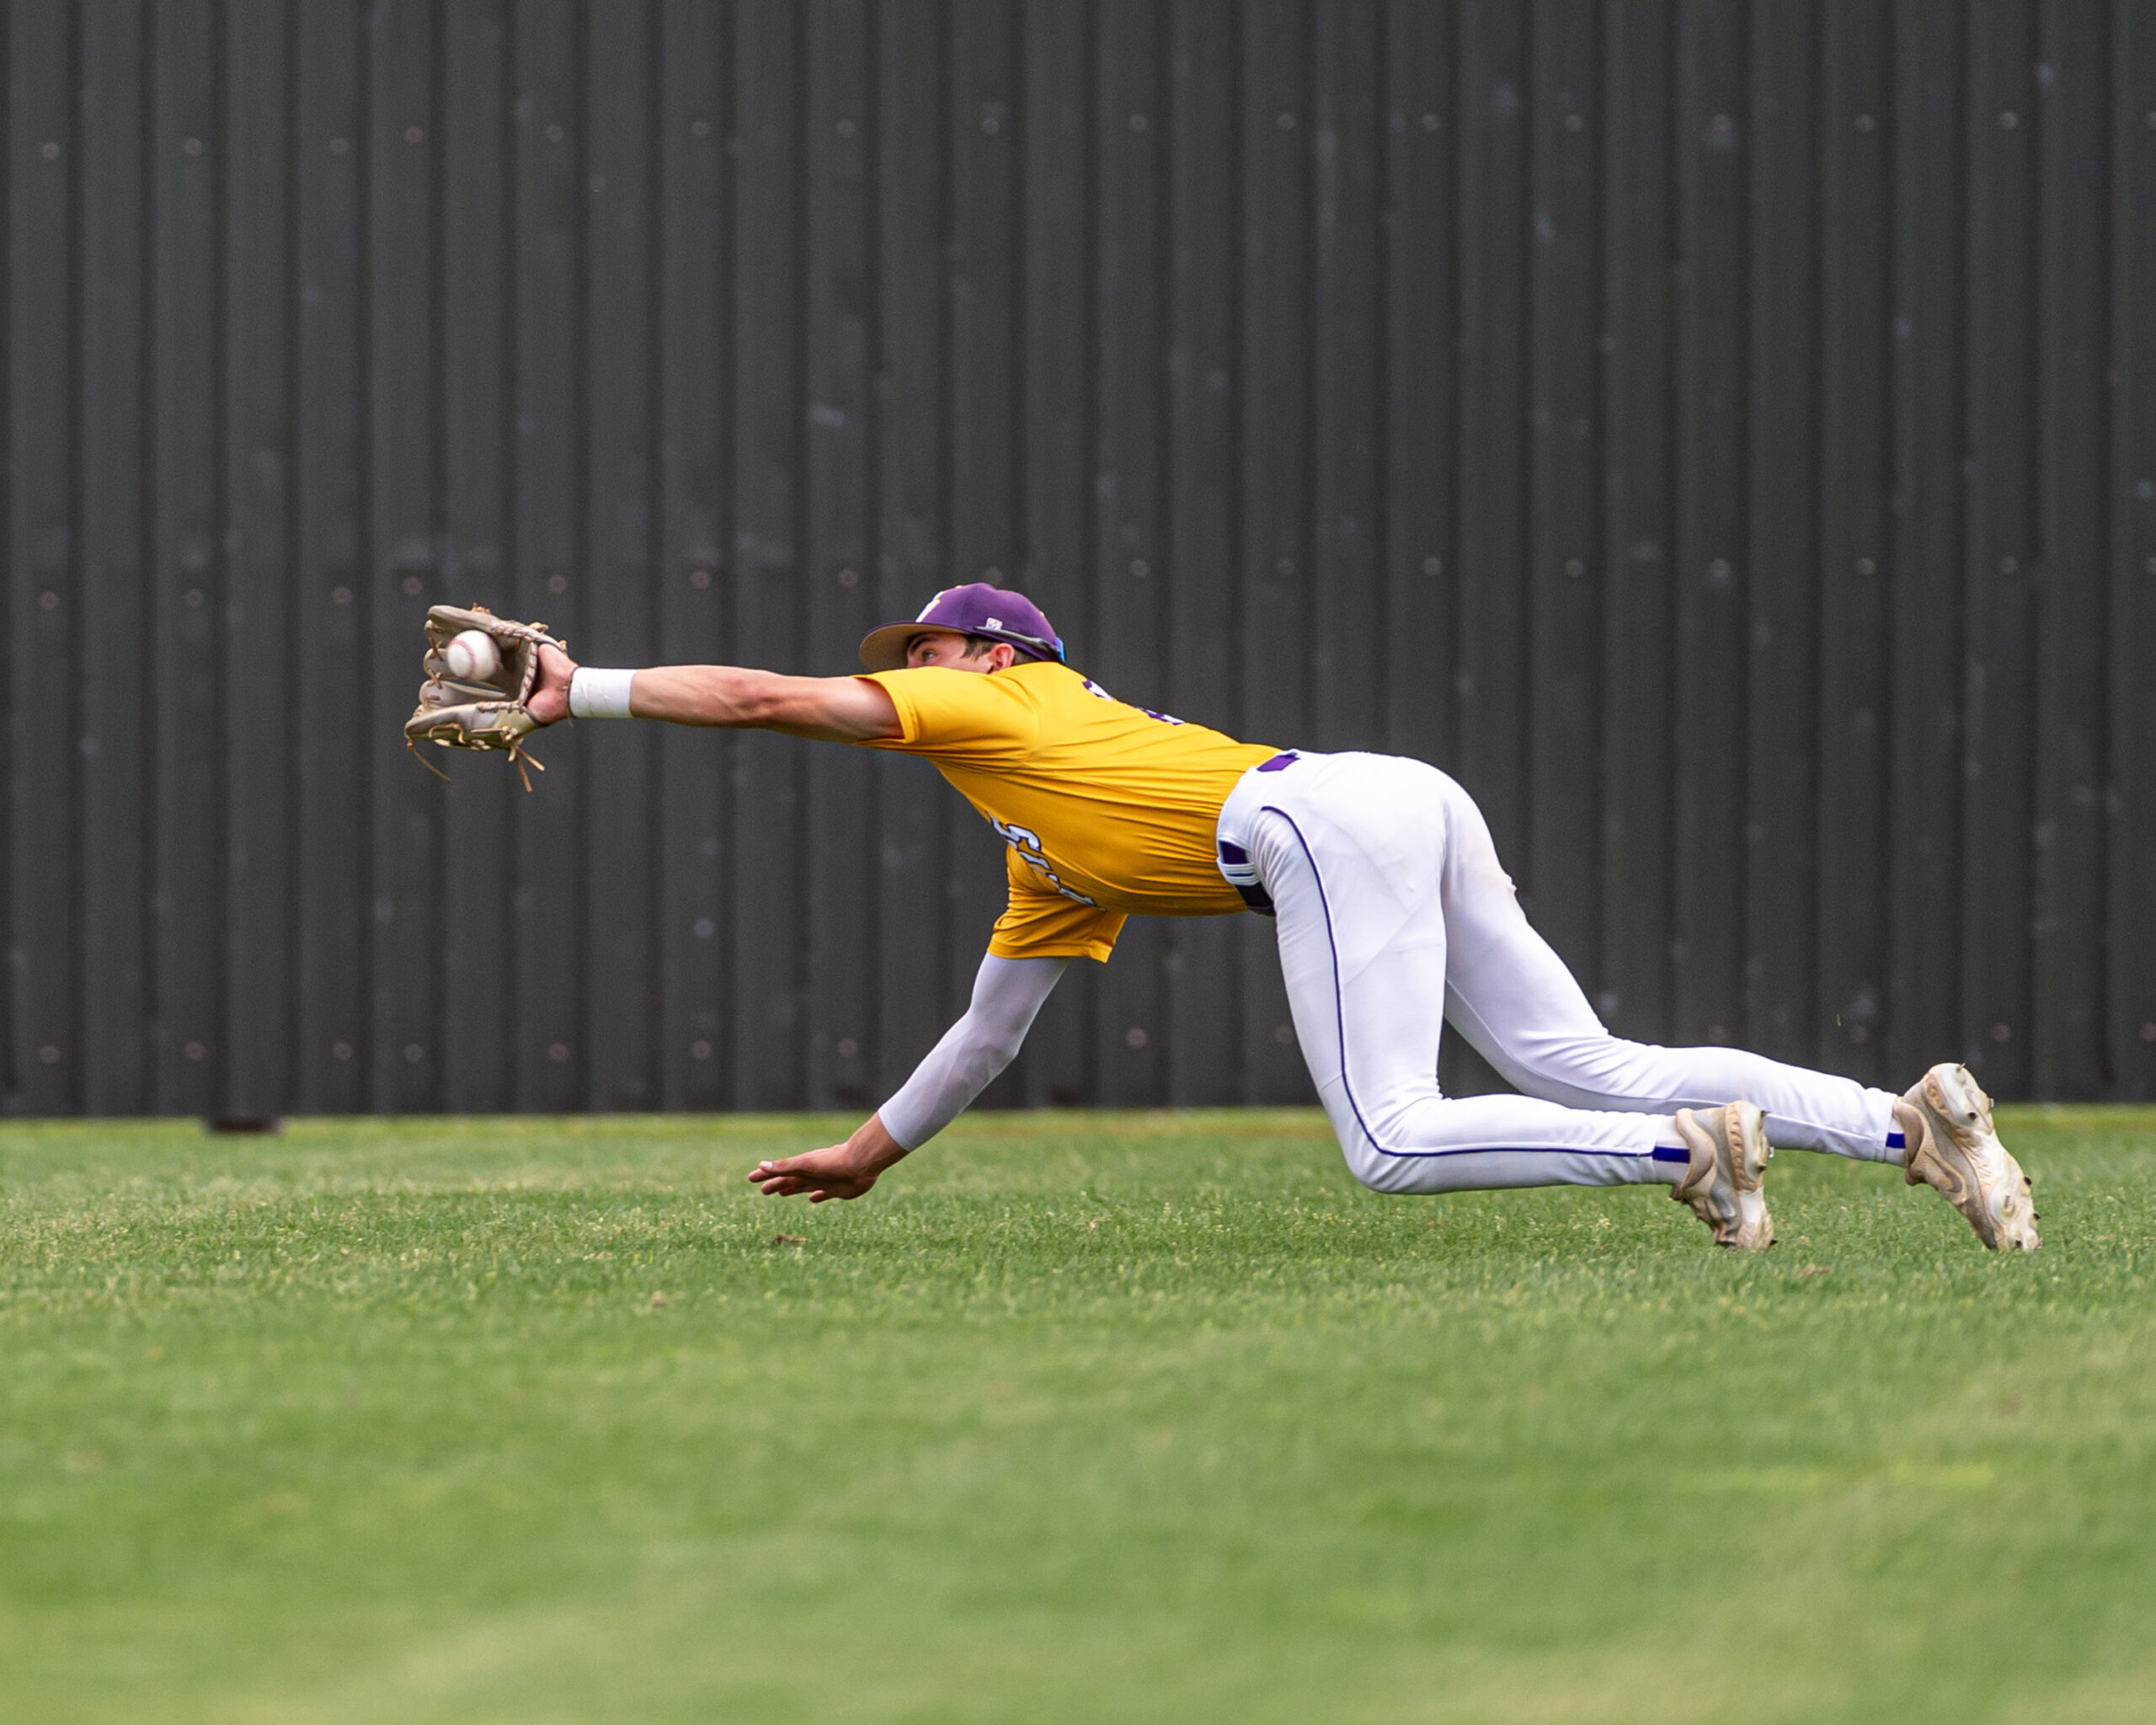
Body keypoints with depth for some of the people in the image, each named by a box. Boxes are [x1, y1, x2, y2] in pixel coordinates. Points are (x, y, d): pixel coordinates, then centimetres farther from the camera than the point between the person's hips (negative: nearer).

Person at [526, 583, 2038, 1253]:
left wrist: (587, 690, 12)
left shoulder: (996, 705, 12)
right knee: (1589, 1068, 0)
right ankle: (1910, 1122, -11)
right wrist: (872, 1152, 48)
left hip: (1329, 819, -9)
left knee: (1393, 1142, -14)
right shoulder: (1048, 866, 34)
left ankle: (1690, 1149, -20)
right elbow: (990, 1032, 43)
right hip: (1415, 813, 9)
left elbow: (762, 695, 6)